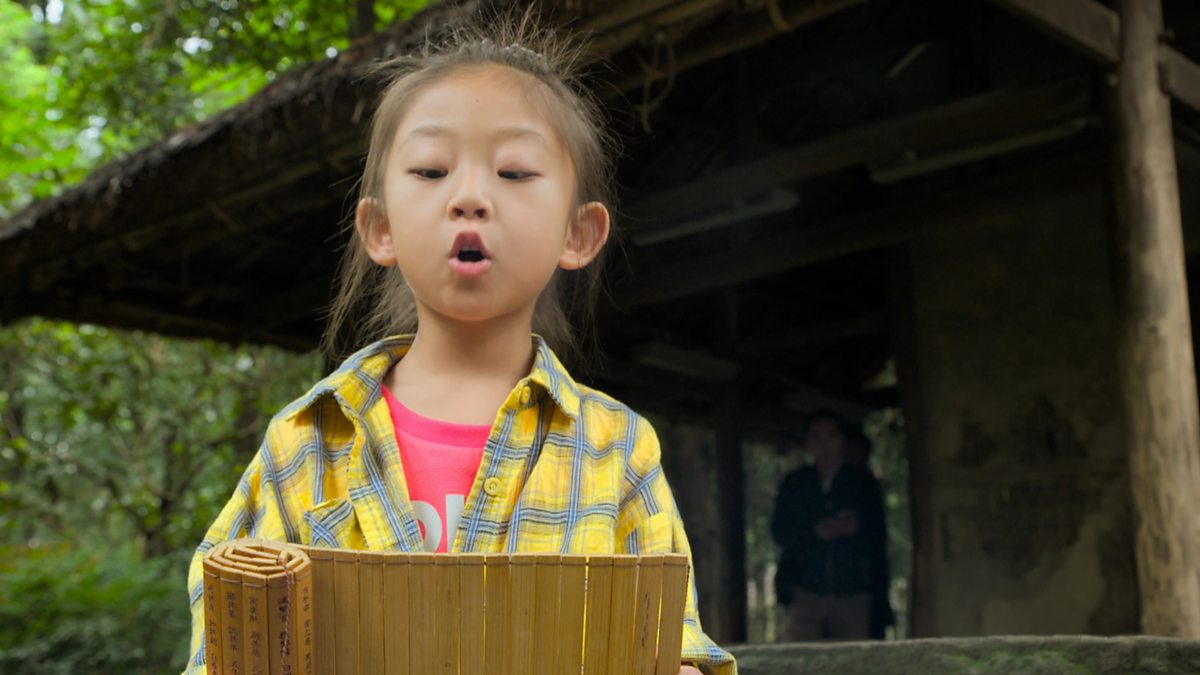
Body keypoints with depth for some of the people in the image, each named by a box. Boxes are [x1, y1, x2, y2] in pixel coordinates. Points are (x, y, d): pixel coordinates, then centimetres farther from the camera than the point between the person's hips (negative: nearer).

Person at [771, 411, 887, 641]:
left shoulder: (863, 482, 11)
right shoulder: (795, 483, 13)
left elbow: (879, 538, 8)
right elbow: (779, 531, 5)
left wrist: (856, 529, -14)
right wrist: (814, 532, -12)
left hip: (852, 593, 0)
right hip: (805, 592, 0)